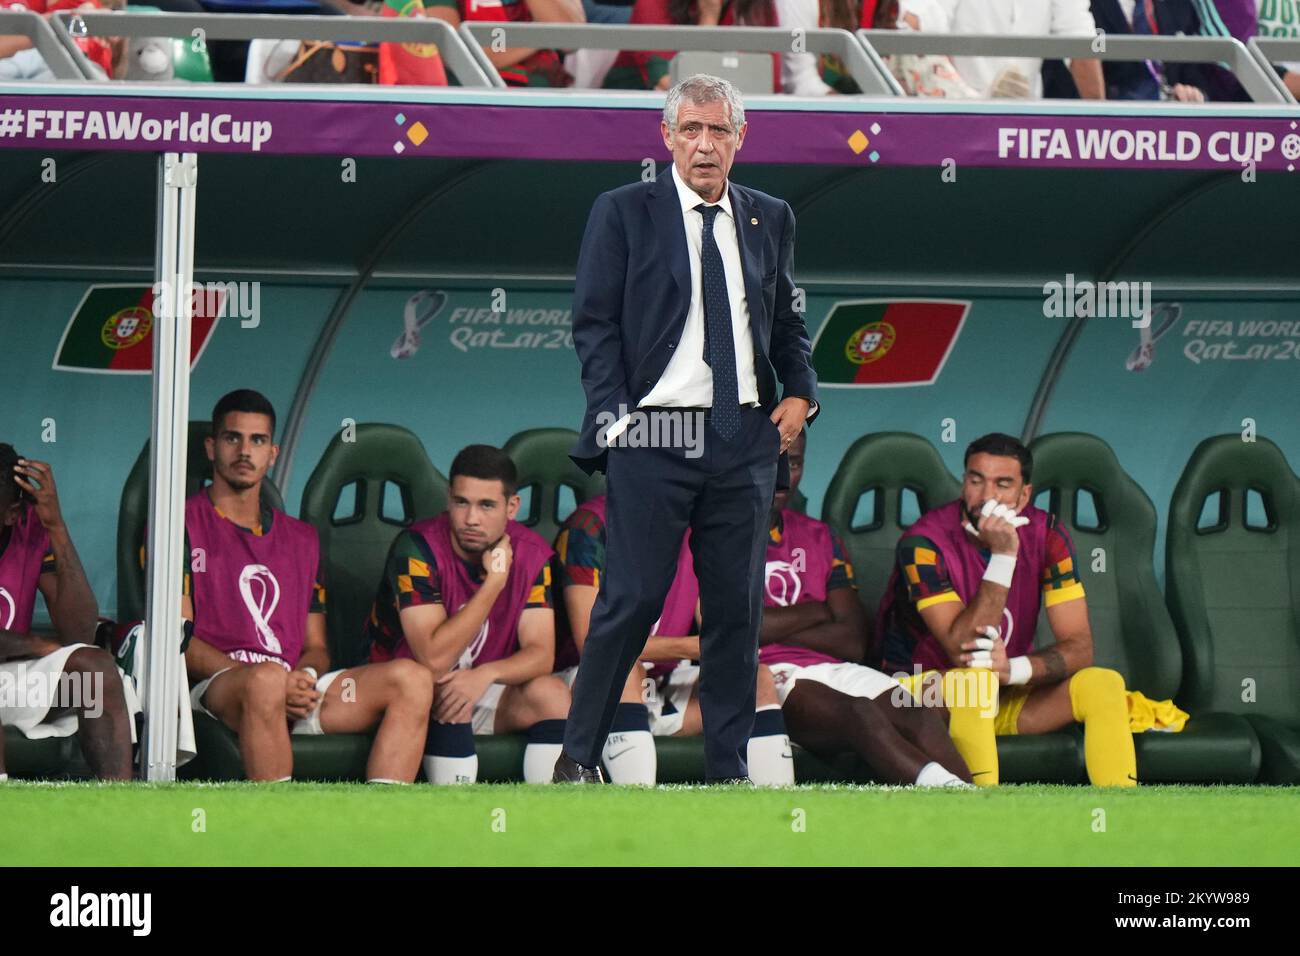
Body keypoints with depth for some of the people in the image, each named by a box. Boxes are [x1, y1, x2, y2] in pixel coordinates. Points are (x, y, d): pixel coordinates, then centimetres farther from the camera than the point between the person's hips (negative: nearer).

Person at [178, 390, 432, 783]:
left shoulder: (302, 539, 26)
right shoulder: (184, 525, 7)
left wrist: (304, 676, -4)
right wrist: (266, 682, -16)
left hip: (298, 692, 6)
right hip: (215, 688, -6)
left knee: (412, 679, -18)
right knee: (266, 679, -41)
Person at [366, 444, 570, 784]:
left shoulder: (532, 555, -6)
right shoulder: (418, 548, -21)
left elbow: (541, 654, -12)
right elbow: (434, 660, -28)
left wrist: (486, 675, -33)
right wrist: (494, 581, -27)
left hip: (483, 691, 4)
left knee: (552, 693, -22)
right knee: (444, 695, -35)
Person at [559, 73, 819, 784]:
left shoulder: (770, 220, 15)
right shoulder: (623, 213, 3)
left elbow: (786, 321, 23)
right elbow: (593, 324, 0)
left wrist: (800, 392, 5)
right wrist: (617, 416, -9)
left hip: (745, 439, 4)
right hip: (653, 433, -4)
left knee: (737, 605, 5)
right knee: (632, 599, -7)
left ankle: (728, 767, 12)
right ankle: (578, 757, 4)